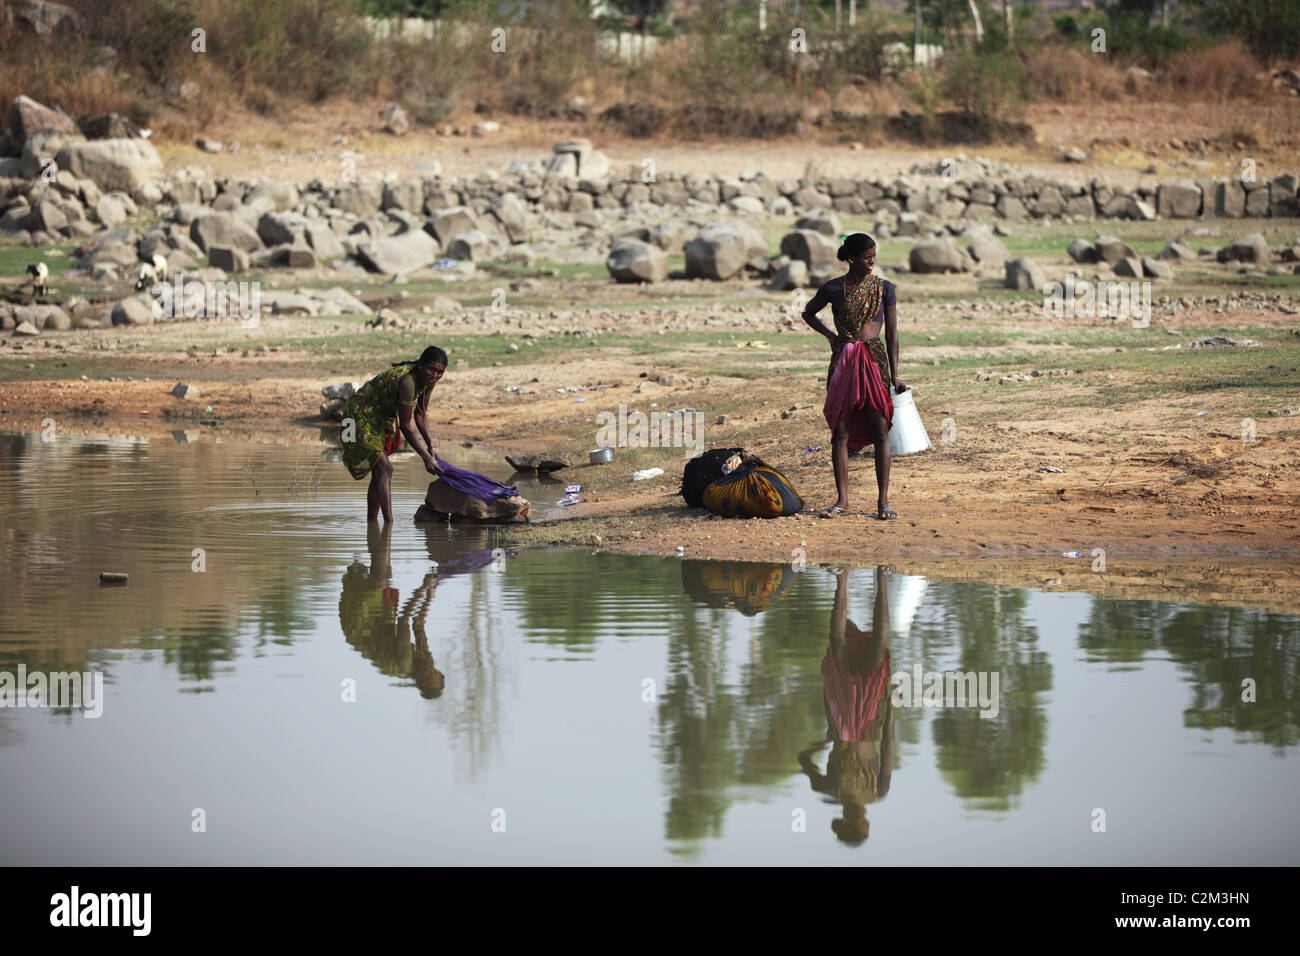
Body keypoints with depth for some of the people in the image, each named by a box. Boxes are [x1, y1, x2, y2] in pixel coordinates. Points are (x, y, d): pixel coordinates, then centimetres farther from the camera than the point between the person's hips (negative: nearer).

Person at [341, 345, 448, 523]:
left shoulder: (429, 380, -9)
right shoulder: (407, 380, -35)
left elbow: (421, 414, 6)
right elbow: (405, 425, -30)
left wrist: (430, 445, -2)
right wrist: (426, 458, -26)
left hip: (382, 418, 9)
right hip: (362, 414, -9)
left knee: (378, 473, 14)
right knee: (384, 469, -18)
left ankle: (371, 522, 24)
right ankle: (389, 523, -22)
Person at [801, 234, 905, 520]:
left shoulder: (884, 288, 4)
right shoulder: (833, 289, 4)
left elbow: (892, 334, 6)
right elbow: (809, 313, 22)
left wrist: (894, 375, 2)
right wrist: (829, 334, 5)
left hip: (875, 359, -1)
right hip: (843, 361, 1)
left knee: (880, 431, -4)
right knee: (841, 432, 1)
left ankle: (883, 500, 0)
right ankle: (842, 499, 7)